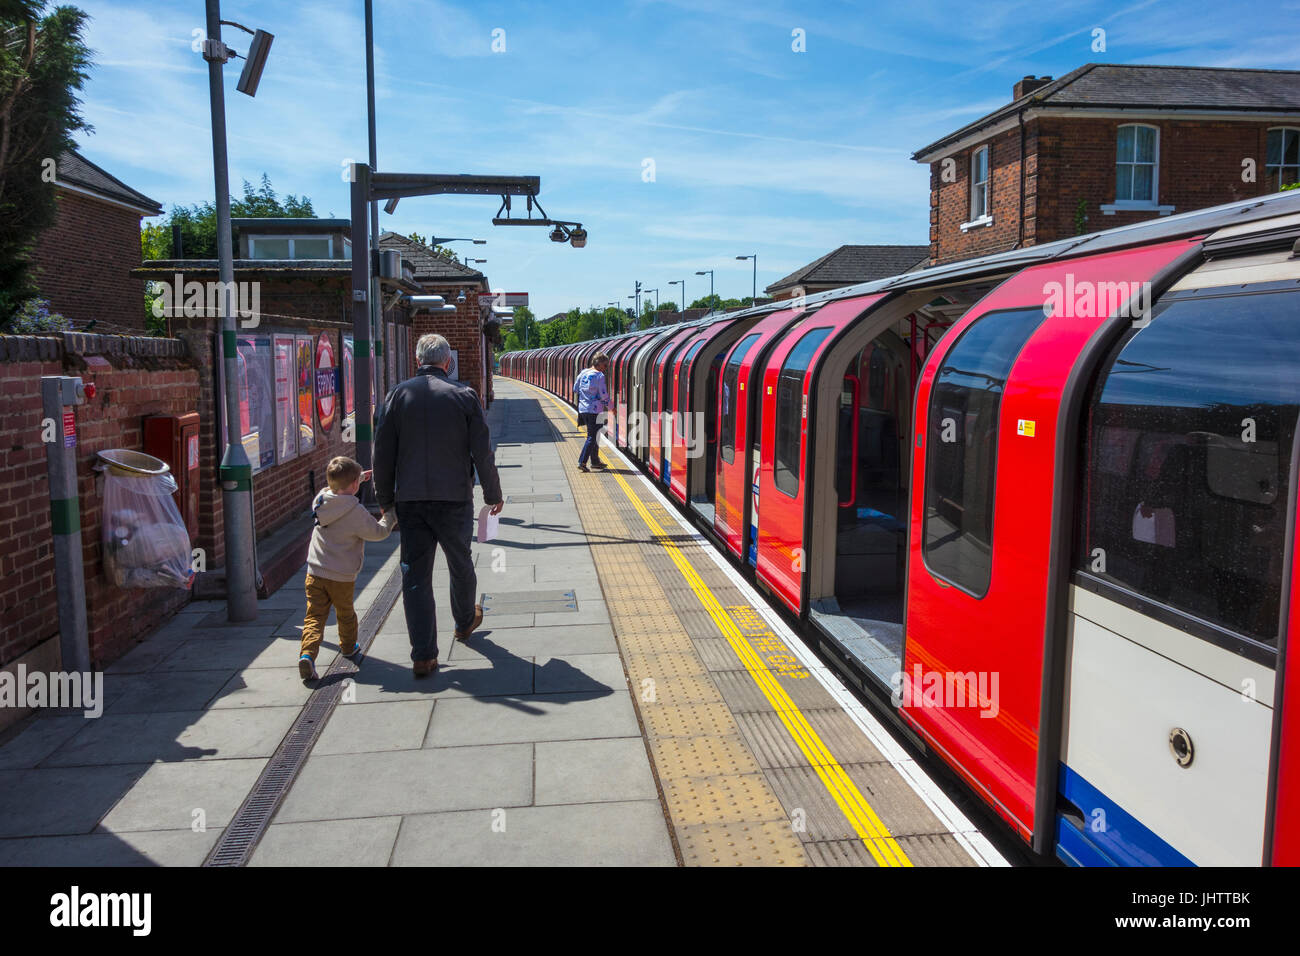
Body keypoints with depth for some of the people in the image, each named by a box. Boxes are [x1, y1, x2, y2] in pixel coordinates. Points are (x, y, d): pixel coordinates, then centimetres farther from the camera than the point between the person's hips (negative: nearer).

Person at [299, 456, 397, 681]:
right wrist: (389, 517, 9)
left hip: (315, 573, 3)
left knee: (314, 616, 1)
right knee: (345, 613, 20)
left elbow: (336, 491, 24)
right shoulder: (356, 512, -17)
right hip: (342, 577, -3)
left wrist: (354, 478, 29)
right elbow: (378, 532, -7)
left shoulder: (321, 500, 0)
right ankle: (348, 646, 41)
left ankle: (307, 654, -18)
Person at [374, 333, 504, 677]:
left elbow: (383, 452, 1)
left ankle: (423, 655, 2)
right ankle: (465, 623, 42)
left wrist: (385, 499, 11)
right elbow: (482, 452, -3)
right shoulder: (464, 395, -3)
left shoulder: (398, 394, 1)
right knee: (460, 565, 20)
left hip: (410, 501, 1)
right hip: (454, 498, -1)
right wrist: (493, 494, 8)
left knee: (415, 575, 4)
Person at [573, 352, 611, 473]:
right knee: (592, 437, -2)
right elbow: (603, 396, -12)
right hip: (595, 410, -7)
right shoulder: (599, 376, -13)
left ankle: (595, 461, 24)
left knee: (593, 435, 18)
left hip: (583, 408, 7)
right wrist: (610, 407, 2)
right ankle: (582, 462, -7)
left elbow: (575, 388, 14)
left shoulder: (583, 372, 7)